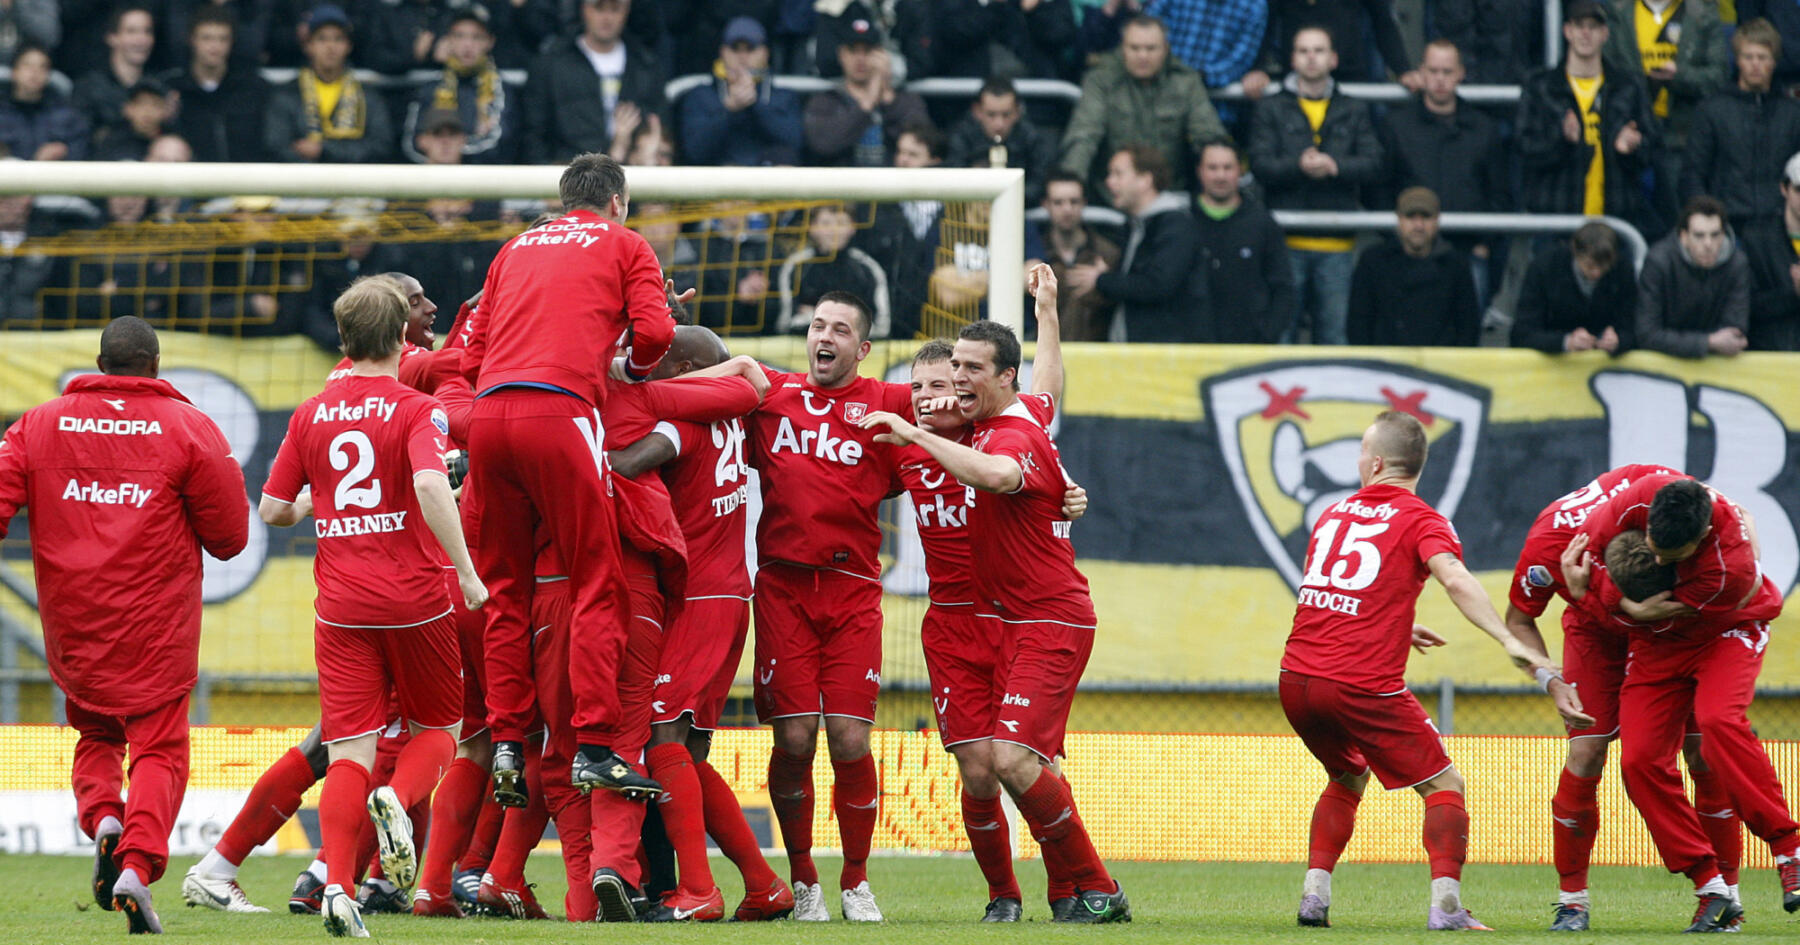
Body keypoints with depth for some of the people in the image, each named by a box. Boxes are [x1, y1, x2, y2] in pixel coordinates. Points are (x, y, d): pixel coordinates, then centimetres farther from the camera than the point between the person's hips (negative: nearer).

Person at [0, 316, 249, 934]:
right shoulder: (189, 428, -3)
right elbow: (230, 537, -1)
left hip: (71, 622, 3)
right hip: (156, 628, -3)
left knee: (95, 733, 23)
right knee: (159, 747, 1)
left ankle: (101, 817, -5)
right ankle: (137, 862, -20)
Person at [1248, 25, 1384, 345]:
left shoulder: (1354, 112, 14)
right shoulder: (1270, 109, 9)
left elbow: (1373, 165, 1)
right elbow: (1260, 165, -4)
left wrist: (1334, 166, -18)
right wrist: (1298, 167, -22)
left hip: (1336, 245, 1)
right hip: (1287, 241, -1)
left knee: (1335, 337, 1)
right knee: (1280, 334, -4)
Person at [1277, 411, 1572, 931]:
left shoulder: (1332, 514, 17)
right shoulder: (1420, 520, -1)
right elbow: (1454, 578, -20)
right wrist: (1508, 640, -29)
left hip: (1297, 678, 5)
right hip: (1364, 685, -5)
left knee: (1348, 778, 28)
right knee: (1443, 784, 6)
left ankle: (1314, 893, 15)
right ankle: (1445, 903, -12)